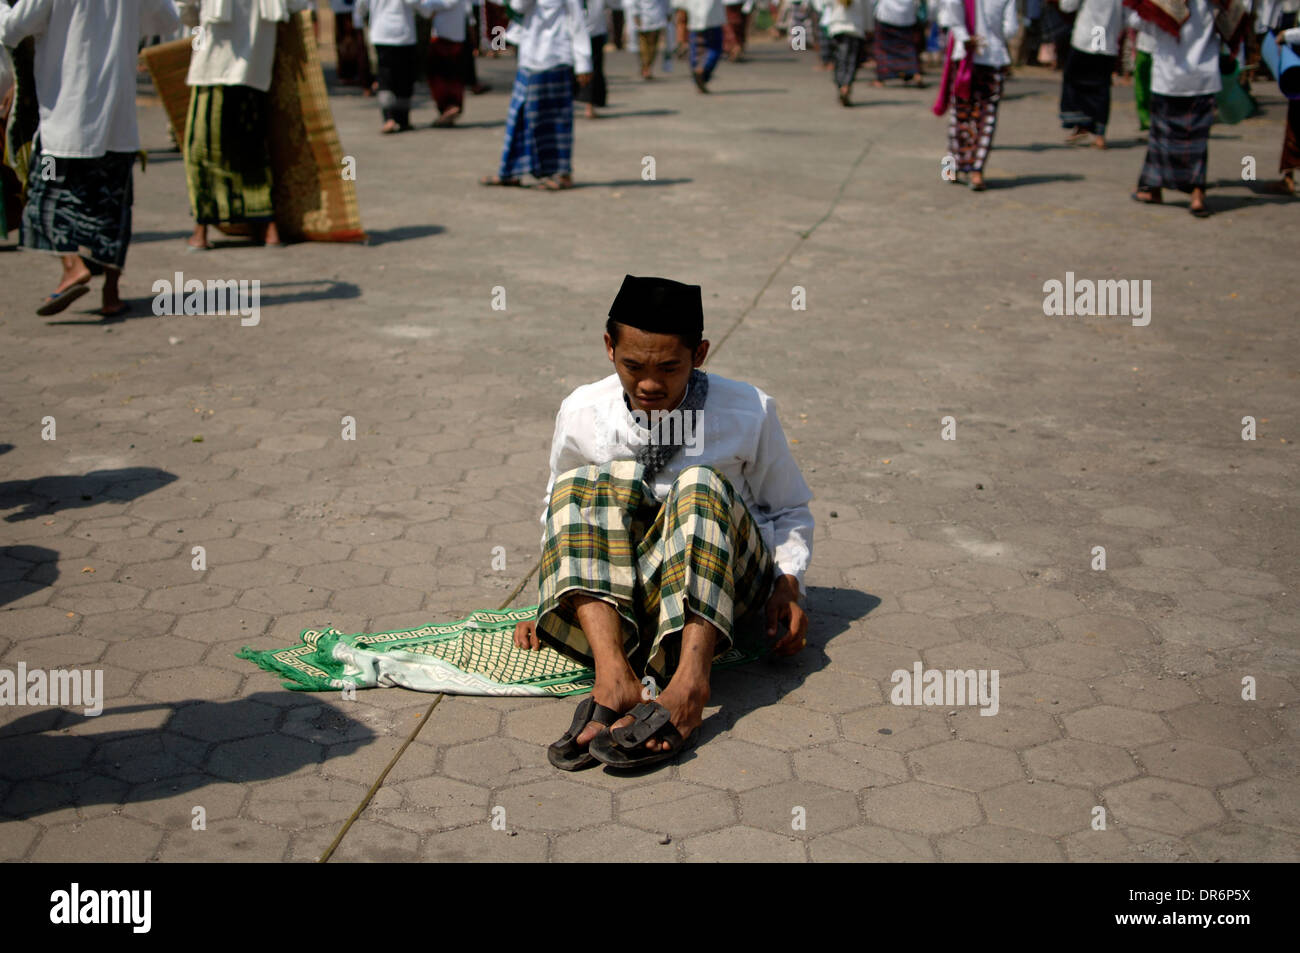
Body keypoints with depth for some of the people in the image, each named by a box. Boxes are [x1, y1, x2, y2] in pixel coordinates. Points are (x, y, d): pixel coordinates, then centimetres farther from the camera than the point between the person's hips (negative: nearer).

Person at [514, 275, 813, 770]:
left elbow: (788, 511, 13)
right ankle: (613, 672, -44)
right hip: (612, 593, 2)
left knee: (701, 485, -30)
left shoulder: (749, 412, 2)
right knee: (582, 484, -25)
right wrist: (549, 605, 8)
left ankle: (688, 682, -48)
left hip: (723, 589, -1)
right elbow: (560, 513, 19)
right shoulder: (581, 413, 5)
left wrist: (787, 584, -4)